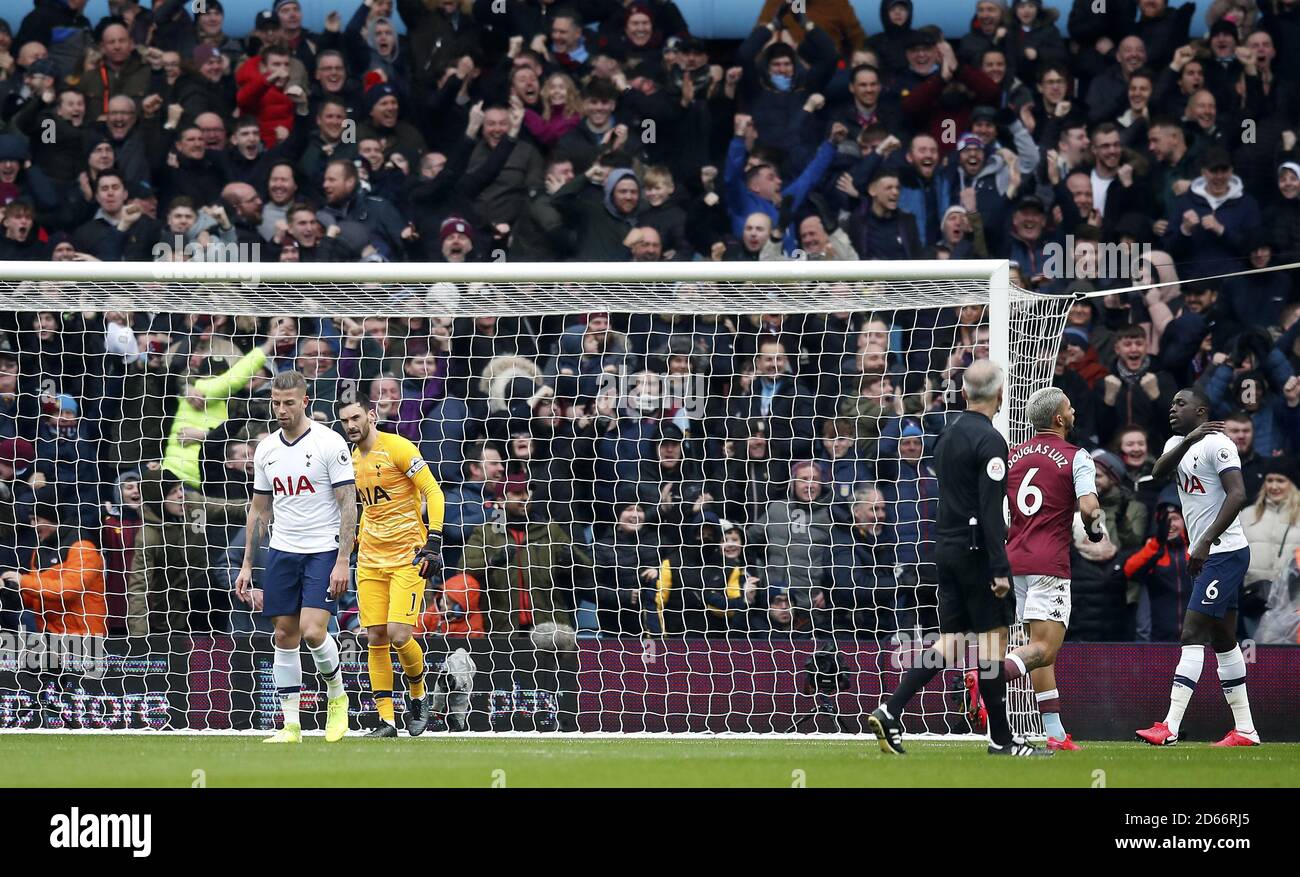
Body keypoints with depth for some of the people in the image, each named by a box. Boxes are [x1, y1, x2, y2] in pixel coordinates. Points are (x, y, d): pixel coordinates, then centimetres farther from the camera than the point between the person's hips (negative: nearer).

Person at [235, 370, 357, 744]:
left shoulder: (330, 443, -9)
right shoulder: (266, 449, 8)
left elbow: (348, 505, -9)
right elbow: (259, 510, 16)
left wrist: (342, 561, -16)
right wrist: (247, 565, 12)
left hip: (323, 550, -5)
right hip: (282, 552, 5)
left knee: (312, 631, -17)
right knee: (285, 636, 3)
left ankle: (337, 693, 9)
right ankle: (291, 725, 8)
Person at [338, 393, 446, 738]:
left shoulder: (397, 448, -9)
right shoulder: (353, 460, 13)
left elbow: (433, 492, -11)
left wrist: (433, 542, -18)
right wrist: (353, 544, 23)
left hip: (407, 557, -6)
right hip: (370, 561, 6)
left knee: (399, 636, -15)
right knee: (375, 639, -1)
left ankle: (417, 694, 13)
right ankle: (386, 720, 4)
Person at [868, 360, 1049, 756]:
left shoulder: (947, 436, 13)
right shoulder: (989, 440, -14)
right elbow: (990, 509, -19)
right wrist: (1000, 568, -20)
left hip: (949, 546, 8)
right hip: (977, 551, -8)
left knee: (950, 641, 8)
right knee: (993, 638, -1)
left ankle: (889, 712, -2)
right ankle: (1000, 739, 3)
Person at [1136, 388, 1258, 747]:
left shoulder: (1216, 445, -12)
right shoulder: (1178, 444, 15)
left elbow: (1237, 494, -21)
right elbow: (1158, 472, -4)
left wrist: (1206, 541, -26)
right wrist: (1188, 440, -17)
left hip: (1224, 553, -10)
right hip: (1204, 556, 10)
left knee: (1193, 634, -15)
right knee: (1223, 640, 11)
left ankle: (1170, 727, -21)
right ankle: (1245, 730, 16)